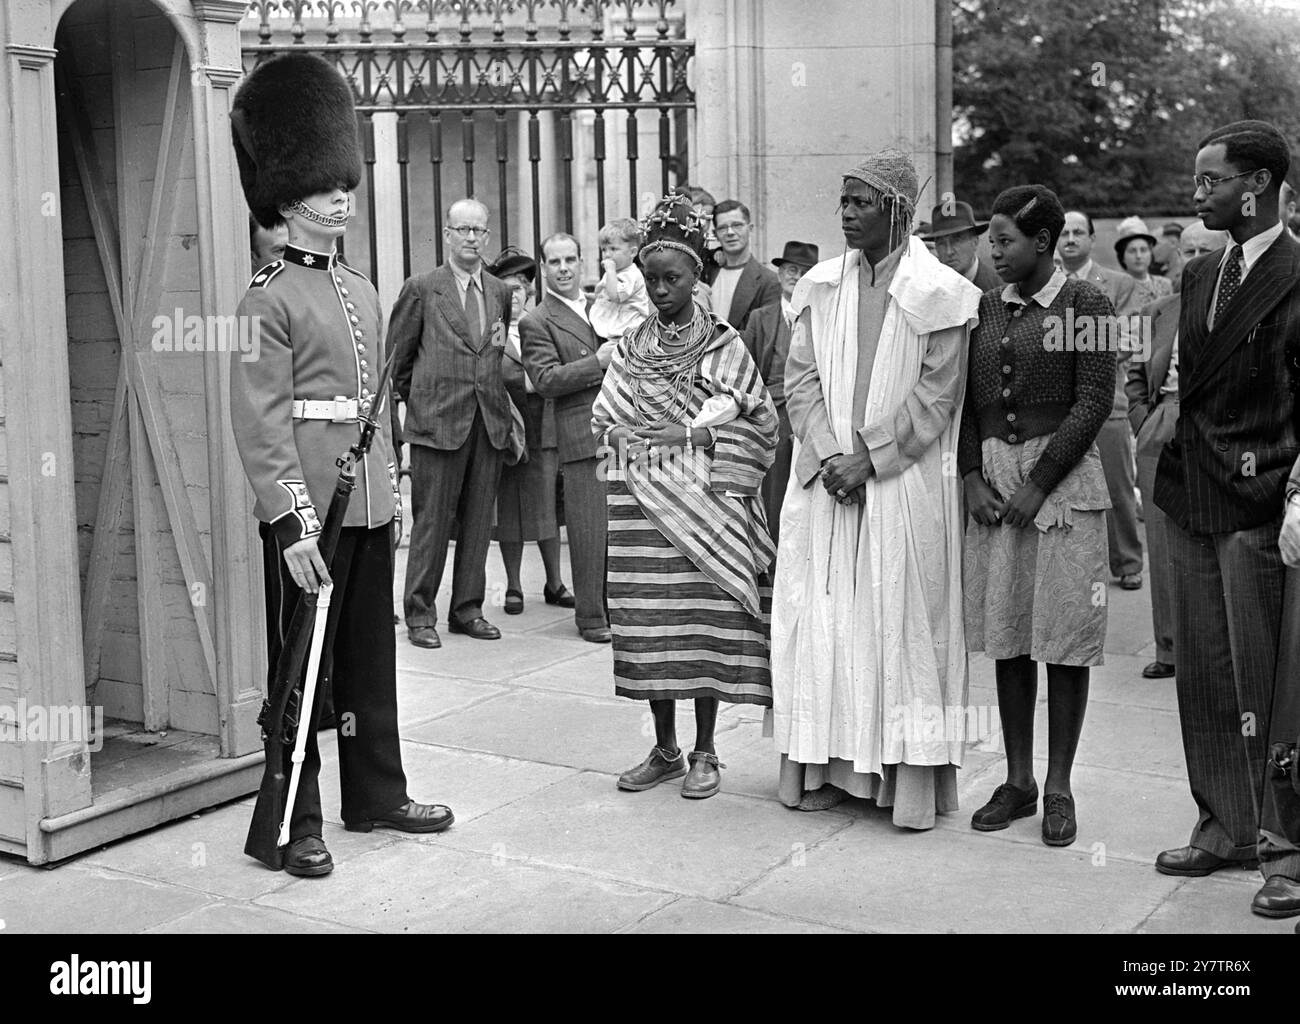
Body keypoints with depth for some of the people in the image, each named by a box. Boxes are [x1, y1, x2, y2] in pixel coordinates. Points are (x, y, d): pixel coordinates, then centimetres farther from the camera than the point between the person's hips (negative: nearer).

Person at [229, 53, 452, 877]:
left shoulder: (362, 291, 14)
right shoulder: (270, 299, -10)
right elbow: (261, 424, -16)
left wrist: (392, 486, 17)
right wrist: (293, 524, -21)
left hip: (371, 502, 7)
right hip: (309, 508, -7)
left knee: (372, 657, 16)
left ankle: (376, 794, 29)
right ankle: (295, 824, 12)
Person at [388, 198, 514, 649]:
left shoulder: (500, 293, 14)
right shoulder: (420, 289, 0)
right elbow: (397, 355, 6)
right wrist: (415, 398, 10)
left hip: (490, 422, 5)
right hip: (438, 420, -4)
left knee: (478, 521, 8)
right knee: (431, 520, -2)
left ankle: (467, 608, 18)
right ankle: (419, 612, 7)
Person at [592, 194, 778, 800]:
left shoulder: (723, 346, 1)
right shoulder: (631, 350, 11)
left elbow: (756, 424, -1)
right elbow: (602, 424, 13)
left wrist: (693, 436, -11)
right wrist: (633, 439, -5)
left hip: (701, 502, -3)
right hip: (640, 504, 3)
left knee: (705, 624, -2)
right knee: (646, 626, 4)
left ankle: (704, 753, 10)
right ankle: (665, 750, 17)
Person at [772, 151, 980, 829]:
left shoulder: (937, 293, -4)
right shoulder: (822, 287, 9)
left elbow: (936, 394, -8)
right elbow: (800, 378, 5)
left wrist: (868, 456, -14)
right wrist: (828, 454, -9)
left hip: (905, 485, -4)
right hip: (826, 482, 4)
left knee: (902, 620, -1)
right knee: (822, 618, 5)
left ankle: (911, 774, 5)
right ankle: (827, 765, 13)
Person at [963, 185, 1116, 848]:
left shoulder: (1083, 303, -4)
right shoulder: (986, 307, 11)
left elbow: (1094, 401, -9)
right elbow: (967, 399, 11)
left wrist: (1037, 484, -12)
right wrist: (973, 479, -2)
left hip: (1062, 479, -5)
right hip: (993, 477, 5)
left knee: (1064, 640, -1)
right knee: (1006, 636, 7)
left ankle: (1058, 788, 9)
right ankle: (1017, 780, 17)